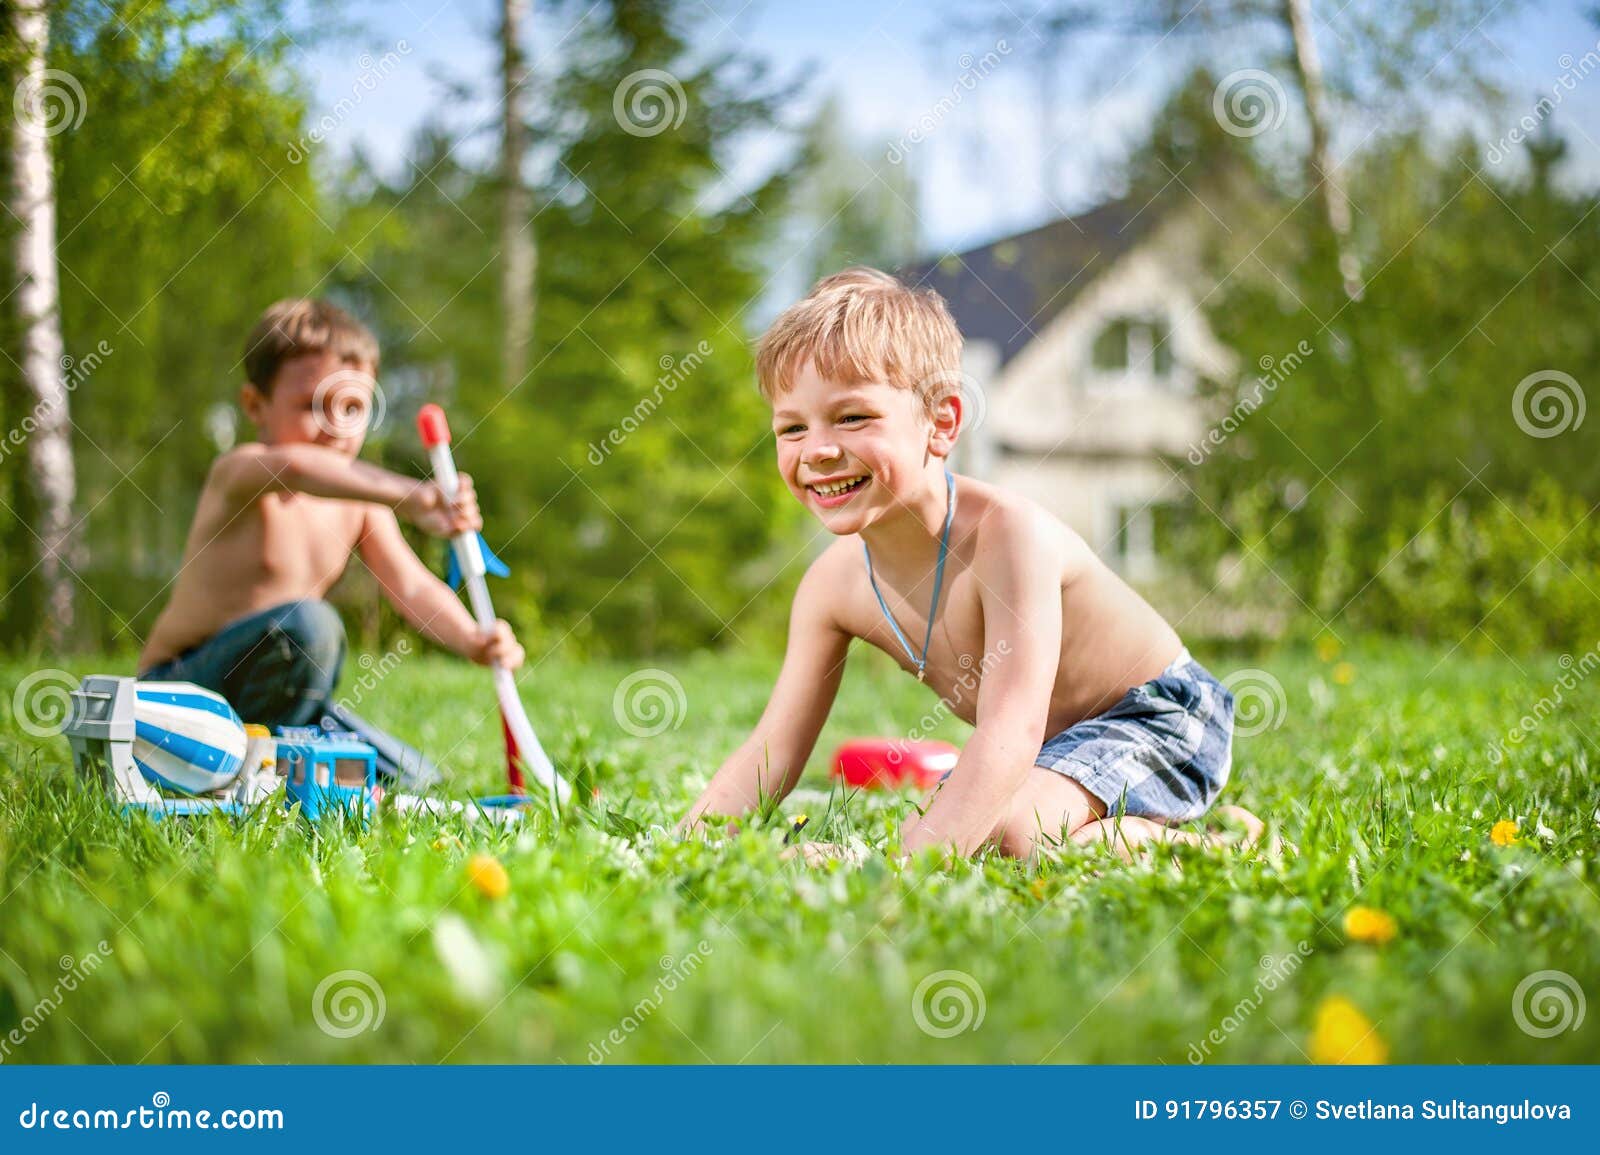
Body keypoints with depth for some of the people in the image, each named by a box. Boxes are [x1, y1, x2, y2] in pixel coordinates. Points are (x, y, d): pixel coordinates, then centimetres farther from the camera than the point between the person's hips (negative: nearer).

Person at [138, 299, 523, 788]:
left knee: (416, 782, 3)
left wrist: (471, 641, -30)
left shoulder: (360, 505, 2)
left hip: (271, 693, 7)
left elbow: (411, 585, -8)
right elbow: (292, 468, -44)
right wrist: (407, 496, -60)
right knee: (306, 621, -35)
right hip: (179, 687, -7)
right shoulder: (237, 472, -20)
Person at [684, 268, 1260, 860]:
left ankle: (1184, 842, -7)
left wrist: (916, 857, -49)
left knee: (1003, 828, -30)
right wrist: (685, 845, -22)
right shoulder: (834, 582, -11)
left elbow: (1010, 731, -38)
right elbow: (772, 752, -7)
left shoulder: (1006, 532, -32)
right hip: (1052, 742, 8)